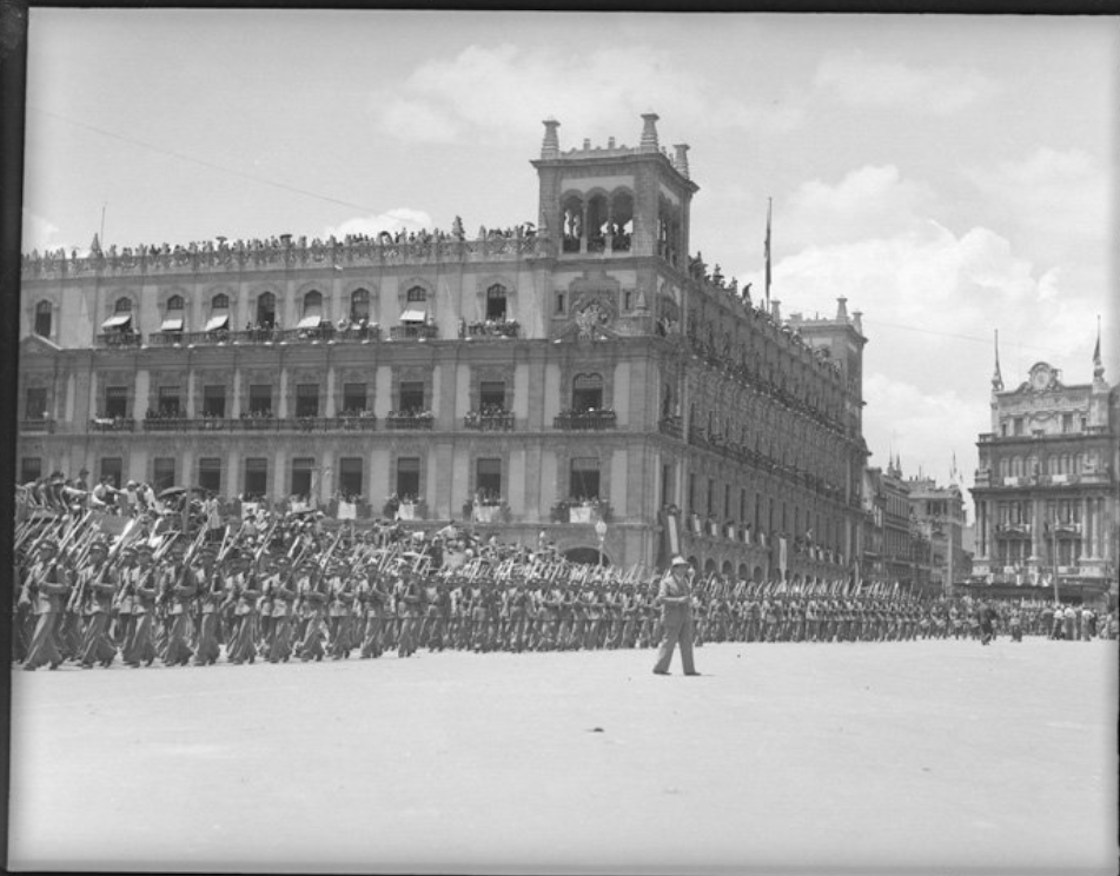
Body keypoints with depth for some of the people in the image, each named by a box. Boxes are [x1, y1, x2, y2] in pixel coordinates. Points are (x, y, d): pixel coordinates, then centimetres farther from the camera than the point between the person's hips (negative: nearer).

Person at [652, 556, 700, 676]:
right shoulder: (667, 582, -9)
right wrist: (679, 600, -25)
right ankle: (659, 668, 2)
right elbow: (660, 598, -20)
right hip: (672, 616, -7)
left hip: (685, 617, 7)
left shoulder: (685, 581, 14)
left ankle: (689, 669, 7)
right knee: (668, 642, -5)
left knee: (687, 643, 5)